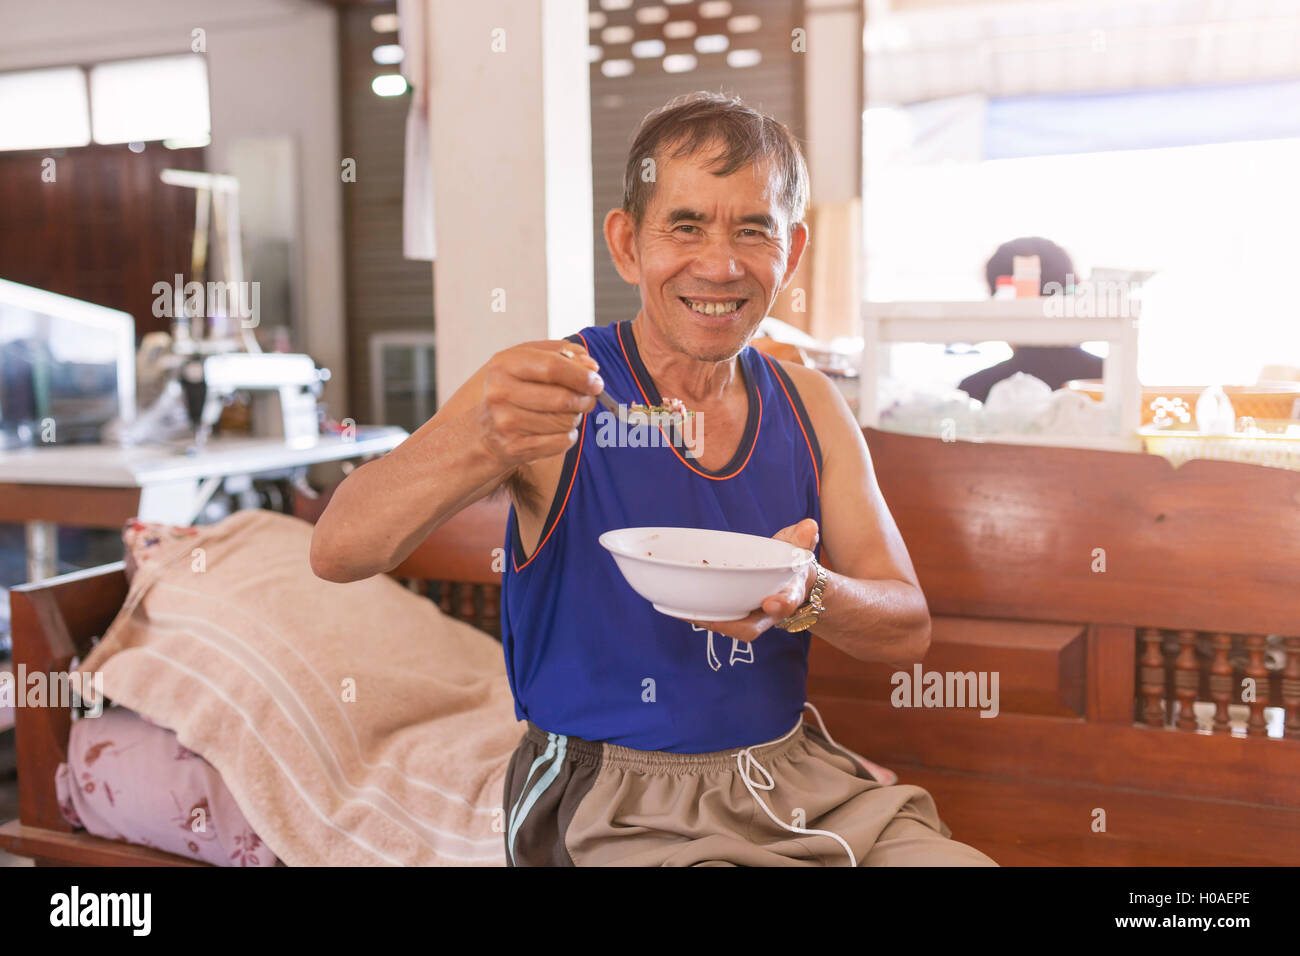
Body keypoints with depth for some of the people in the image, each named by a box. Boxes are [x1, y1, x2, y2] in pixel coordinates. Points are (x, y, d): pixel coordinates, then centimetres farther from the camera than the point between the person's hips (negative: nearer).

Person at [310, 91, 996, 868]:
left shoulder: (810, 406, 5)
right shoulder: (558, 390, -9)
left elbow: (908, 629, 3)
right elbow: (339, 551, -19)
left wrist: (807, 595, -20)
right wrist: (480, 445, -39)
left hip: (796, 774, 5)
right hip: (617, 804, -5)